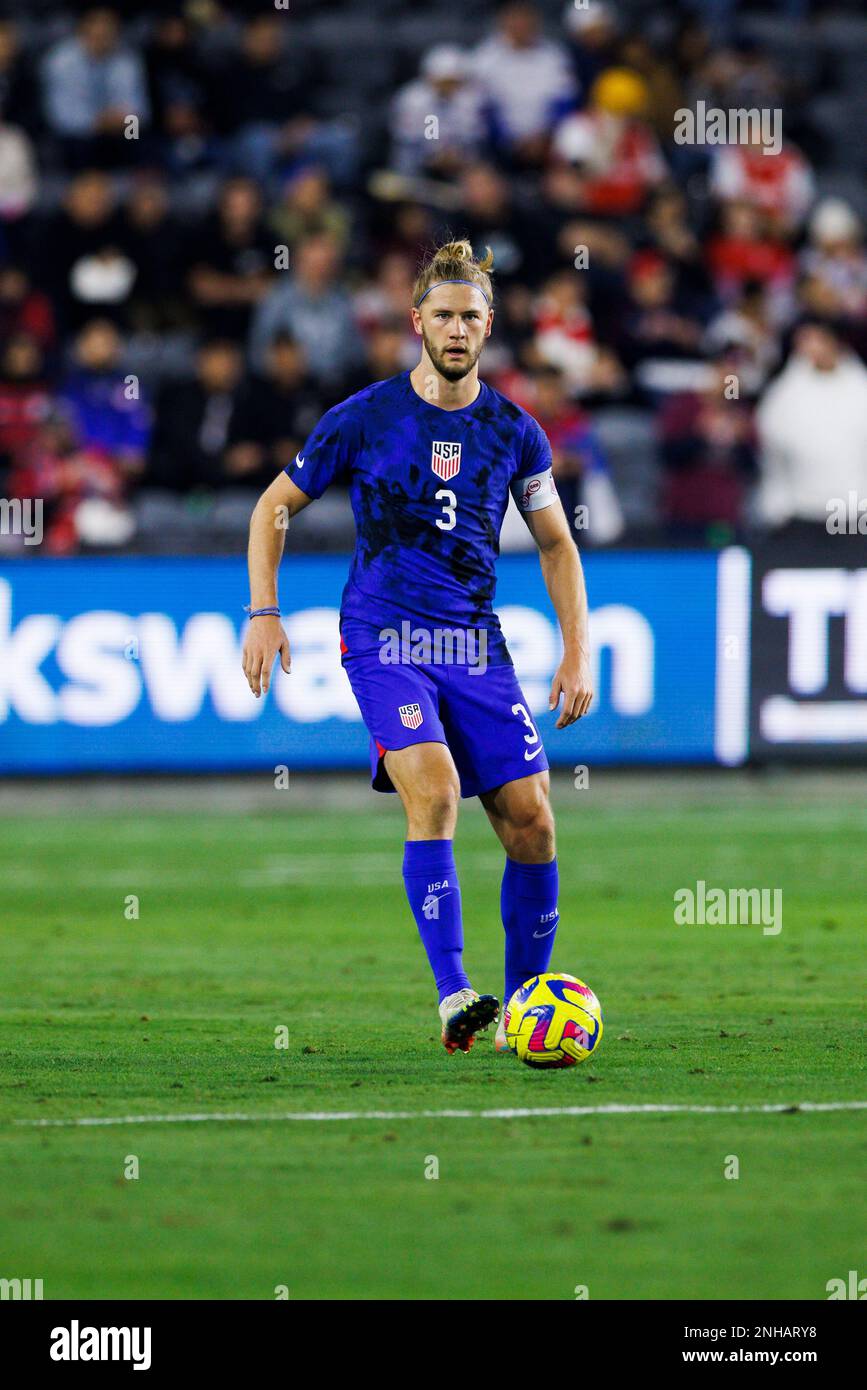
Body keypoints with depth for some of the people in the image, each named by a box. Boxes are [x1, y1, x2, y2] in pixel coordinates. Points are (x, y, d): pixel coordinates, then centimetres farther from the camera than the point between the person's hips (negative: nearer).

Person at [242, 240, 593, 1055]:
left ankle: (525, 1003, 12)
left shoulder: (513, 431, 6)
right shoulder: (364, 419, -2)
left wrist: (577, 651, 7)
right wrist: (263, 612, -1)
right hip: (384, 639, -3)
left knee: (530, 824, -5)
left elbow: (556, 545, 16)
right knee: (434, 792, -26)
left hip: (476, 644, 3)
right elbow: (274, 507, 9)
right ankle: (453, 996, -27)